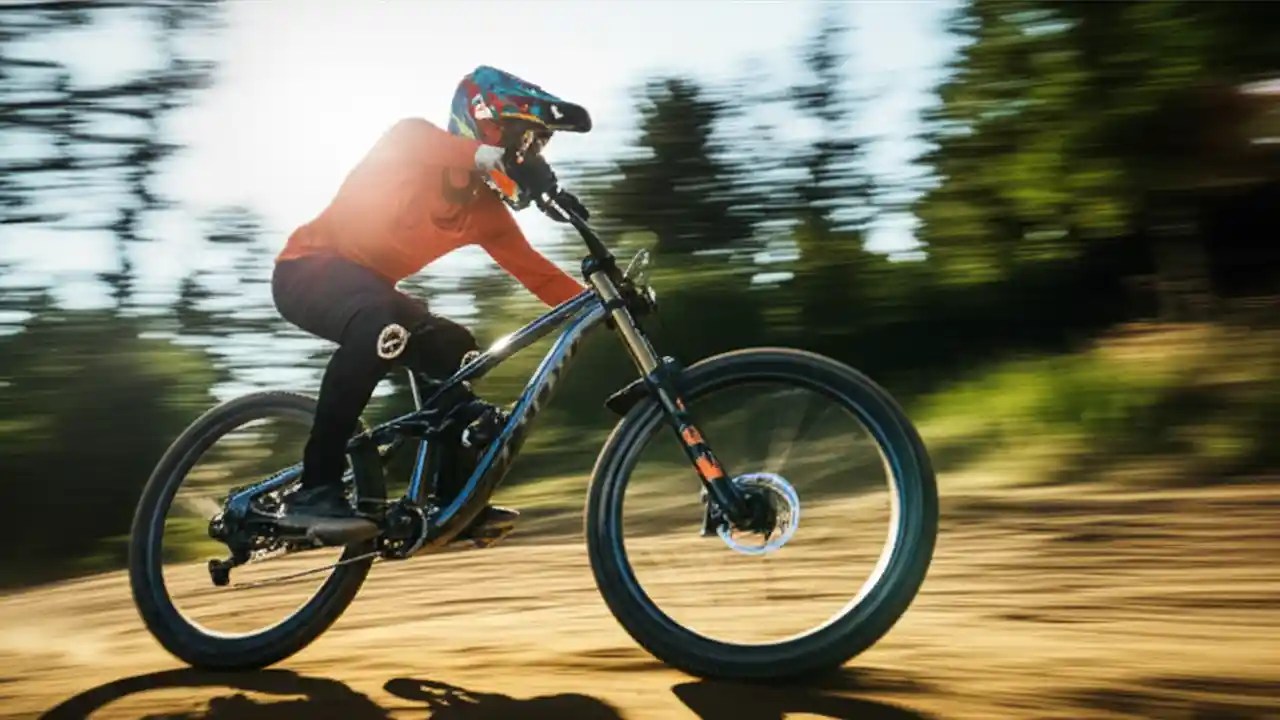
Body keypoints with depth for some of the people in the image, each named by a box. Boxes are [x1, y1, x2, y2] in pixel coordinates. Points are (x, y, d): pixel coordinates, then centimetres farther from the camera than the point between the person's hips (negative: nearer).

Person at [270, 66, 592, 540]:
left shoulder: (486, 211, 0)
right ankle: (313, 489, -31)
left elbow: (535, 272, -2)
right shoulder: (412, 142, -18)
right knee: (383, 329, -36)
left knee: (456, 354, -1)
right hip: (310, 269, -8)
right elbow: (412, 137, -43)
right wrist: (497, 159, -58)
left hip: (366, 283, 8)